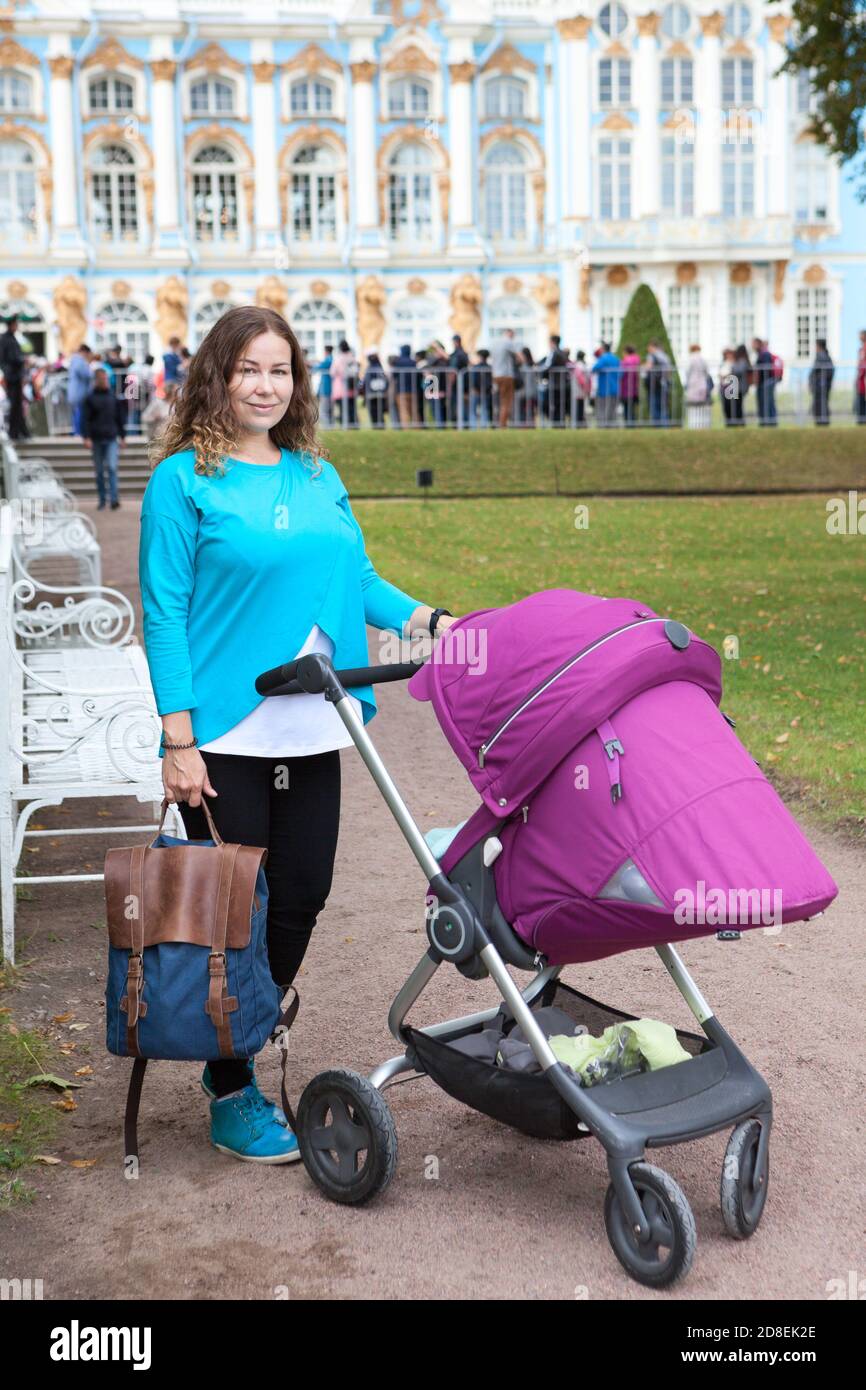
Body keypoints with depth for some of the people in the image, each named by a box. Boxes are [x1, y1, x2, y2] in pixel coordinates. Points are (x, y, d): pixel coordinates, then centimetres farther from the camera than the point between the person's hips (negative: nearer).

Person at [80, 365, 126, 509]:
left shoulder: (114, 397, 7)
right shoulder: (90, 399, 1)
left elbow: (121, 417, 13)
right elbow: (85, 419, -1)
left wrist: (122, 435, 12)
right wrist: (86, 437, -10)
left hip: (111, 439, 0)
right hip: (96, 439, 0)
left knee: (112, 467, -12)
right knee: (99, 471, 6)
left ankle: (114, 499, -15)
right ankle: (102, 500, 15)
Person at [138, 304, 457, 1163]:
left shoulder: (318, 476, 12)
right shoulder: (183, 481, -5)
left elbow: (357, 576, 15)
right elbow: (165, 613, -9)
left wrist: (423, 619, -4)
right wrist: (179, 740, -14)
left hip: (309, 732, 6)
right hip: (225, 736, -6)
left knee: (301, 896, 11)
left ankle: (239, 1051, 32)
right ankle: (231, 1098, 18)